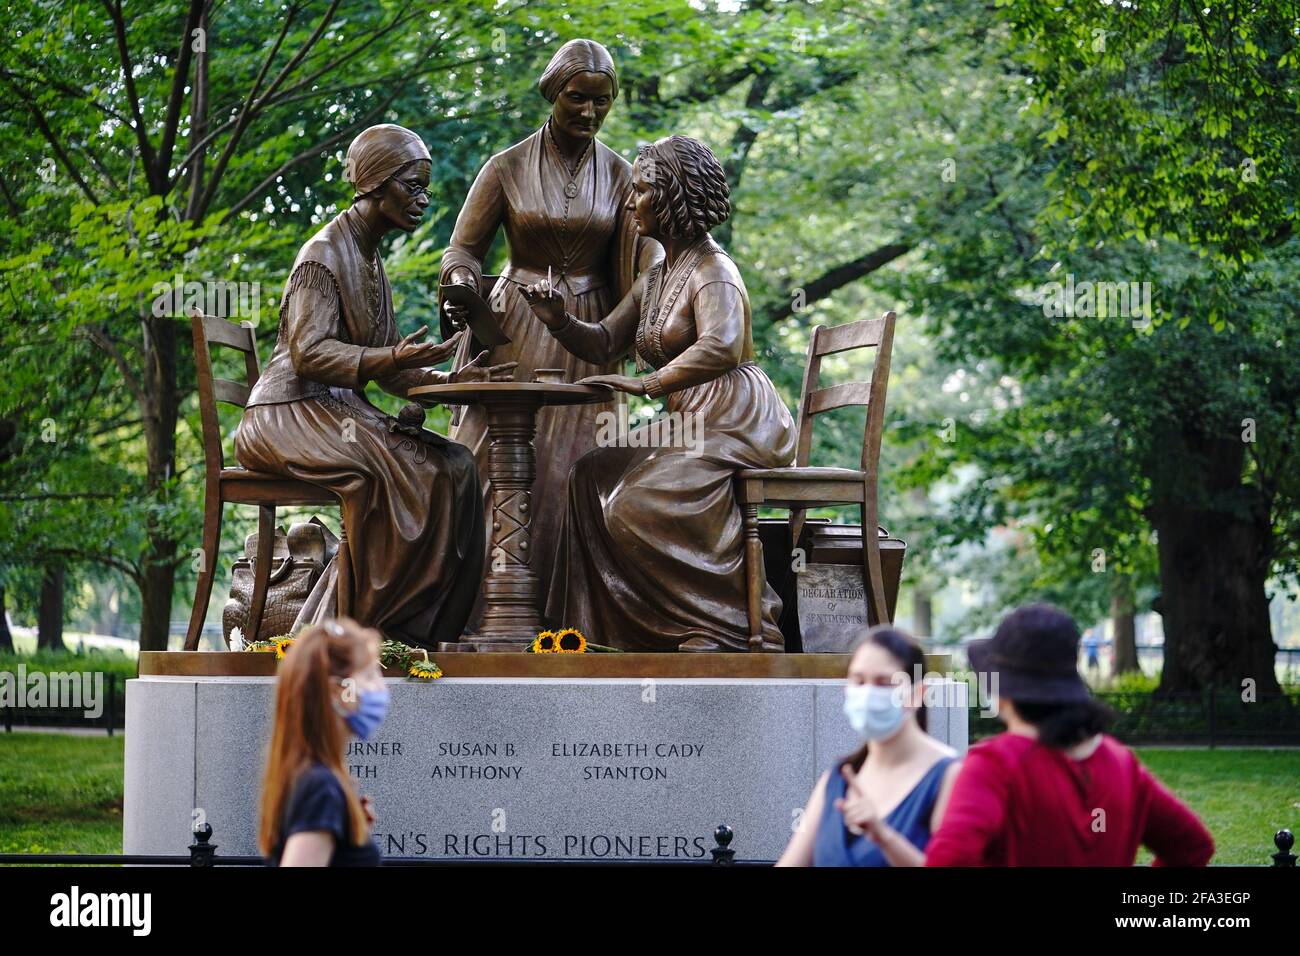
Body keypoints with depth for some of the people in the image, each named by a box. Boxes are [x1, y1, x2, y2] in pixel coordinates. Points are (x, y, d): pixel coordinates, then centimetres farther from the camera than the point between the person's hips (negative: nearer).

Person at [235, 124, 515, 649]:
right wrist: (391, 359, -30)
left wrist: (453, 379, 3)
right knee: (393, 471, -32)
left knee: (453, 466, -10)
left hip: (341, 411, 9)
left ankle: (418, 625, -13)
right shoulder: (324, 253, -10)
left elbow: (382, 368, 17)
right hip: (290, 414, -9)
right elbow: (308, 353, -19)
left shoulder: (370, 258, 19)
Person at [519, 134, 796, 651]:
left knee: (643, 501, -24)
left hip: (736, 422, -10)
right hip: (690, 424, 10)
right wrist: (559, 321, 0)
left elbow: (721, 347, -32)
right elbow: (602, 343, 19)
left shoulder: (712, 270, -13)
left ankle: (733, 625, -18)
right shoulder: (655, 278, 17)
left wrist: (648, 384, -33)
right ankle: (612, 629, 0)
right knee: (594, 475, 1)